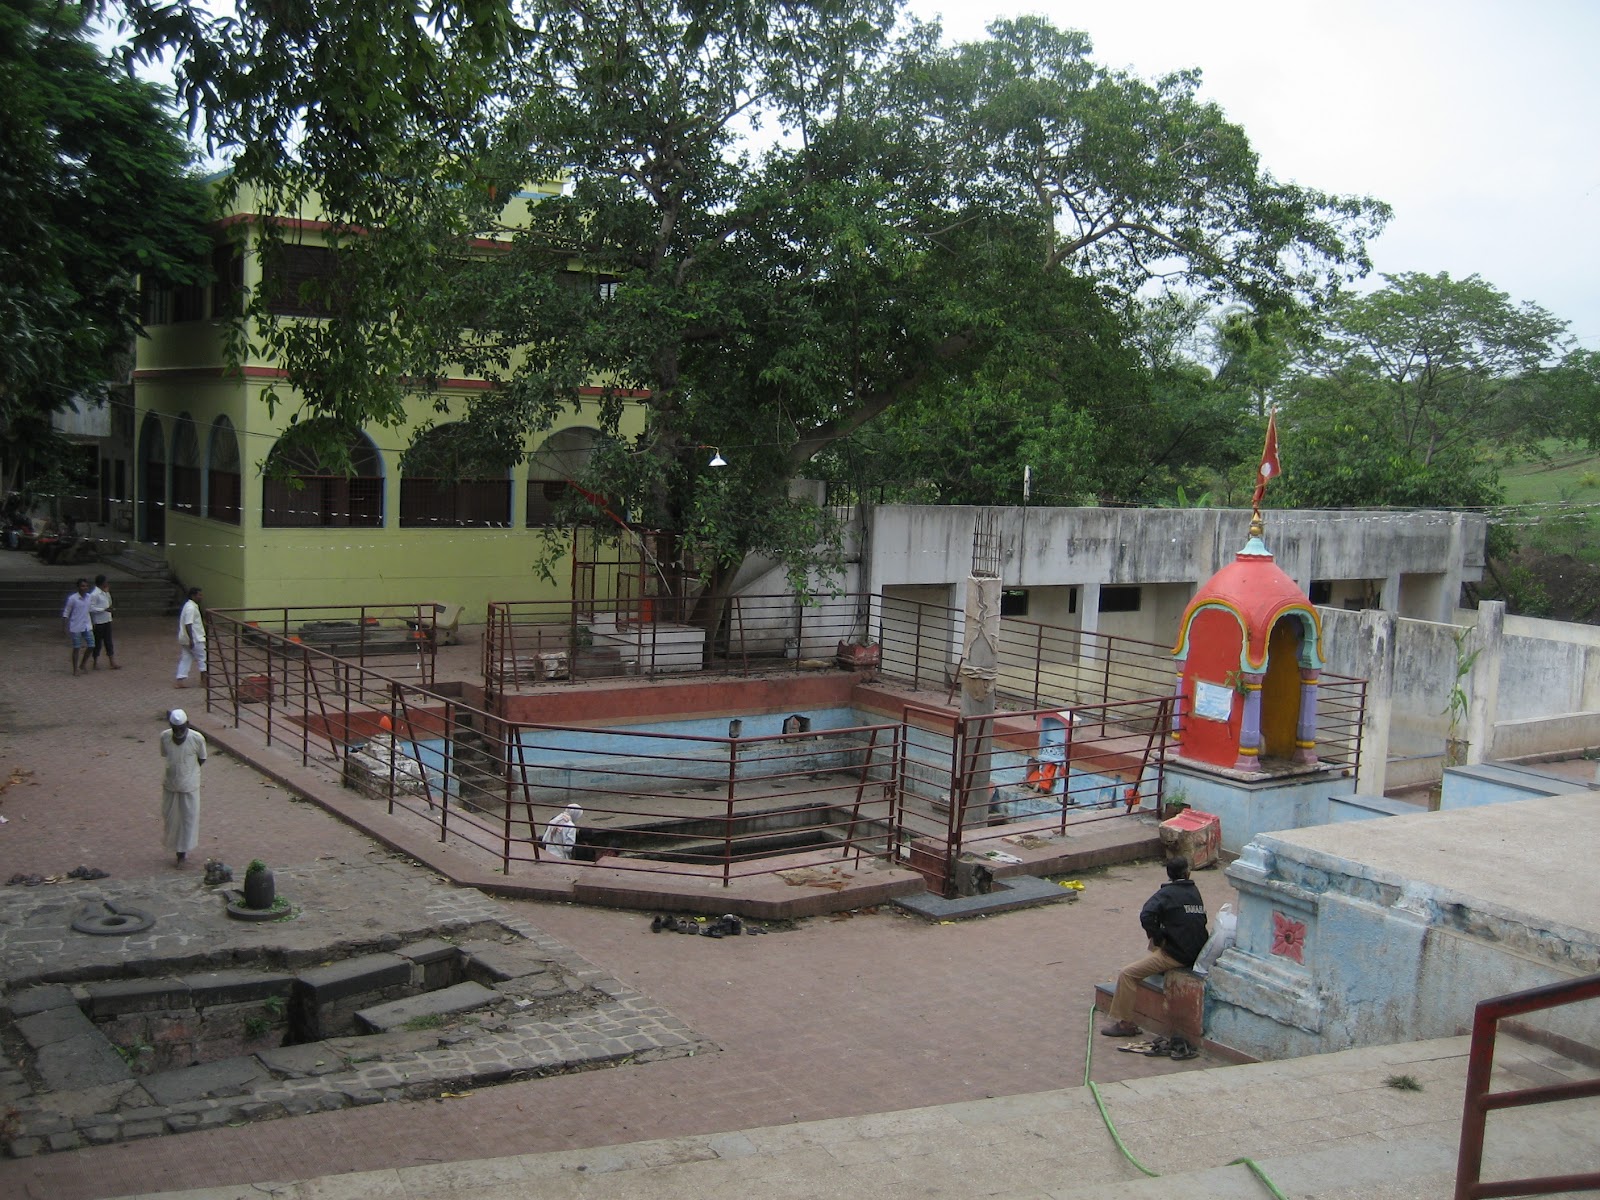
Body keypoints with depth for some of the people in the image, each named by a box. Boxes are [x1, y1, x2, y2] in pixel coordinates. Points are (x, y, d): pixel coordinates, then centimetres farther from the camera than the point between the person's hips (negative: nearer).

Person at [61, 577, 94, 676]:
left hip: (87, 626, 5)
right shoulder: (72, 598, -12)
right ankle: (75, 669, 12)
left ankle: (83, 664, 23)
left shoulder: (89, 597, 3)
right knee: (76, 648, 1)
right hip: (76, 627, -5)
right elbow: (66, 613, -8)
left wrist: (92, 623, 18)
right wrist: (66, 629, -11)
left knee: (91, 645, 1)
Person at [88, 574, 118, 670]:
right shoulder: (94, 594, -16)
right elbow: (91, 608, -19)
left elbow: (109, 603, 21)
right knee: (98, 643, 3)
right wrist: (104, 609, -22)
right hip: (99, 622, -8)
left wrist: (108, 593, 6)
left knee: (109, 643, 9)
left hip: (107, 620, 8)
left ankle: (112, 663, 11)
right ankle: (96, 663, 15)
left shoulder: (104, 592, 10)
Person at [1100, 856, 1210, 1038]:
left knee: (1128, 974, -6)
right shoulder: (1195, 892, 11)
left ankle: (1124, 1023, -7)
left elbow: (1146, 916, -24)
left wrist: (1158, 938, -7)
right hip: (1197, 952, 8)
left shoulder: (1167, 893, -9)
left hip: (1177, 954, -8)